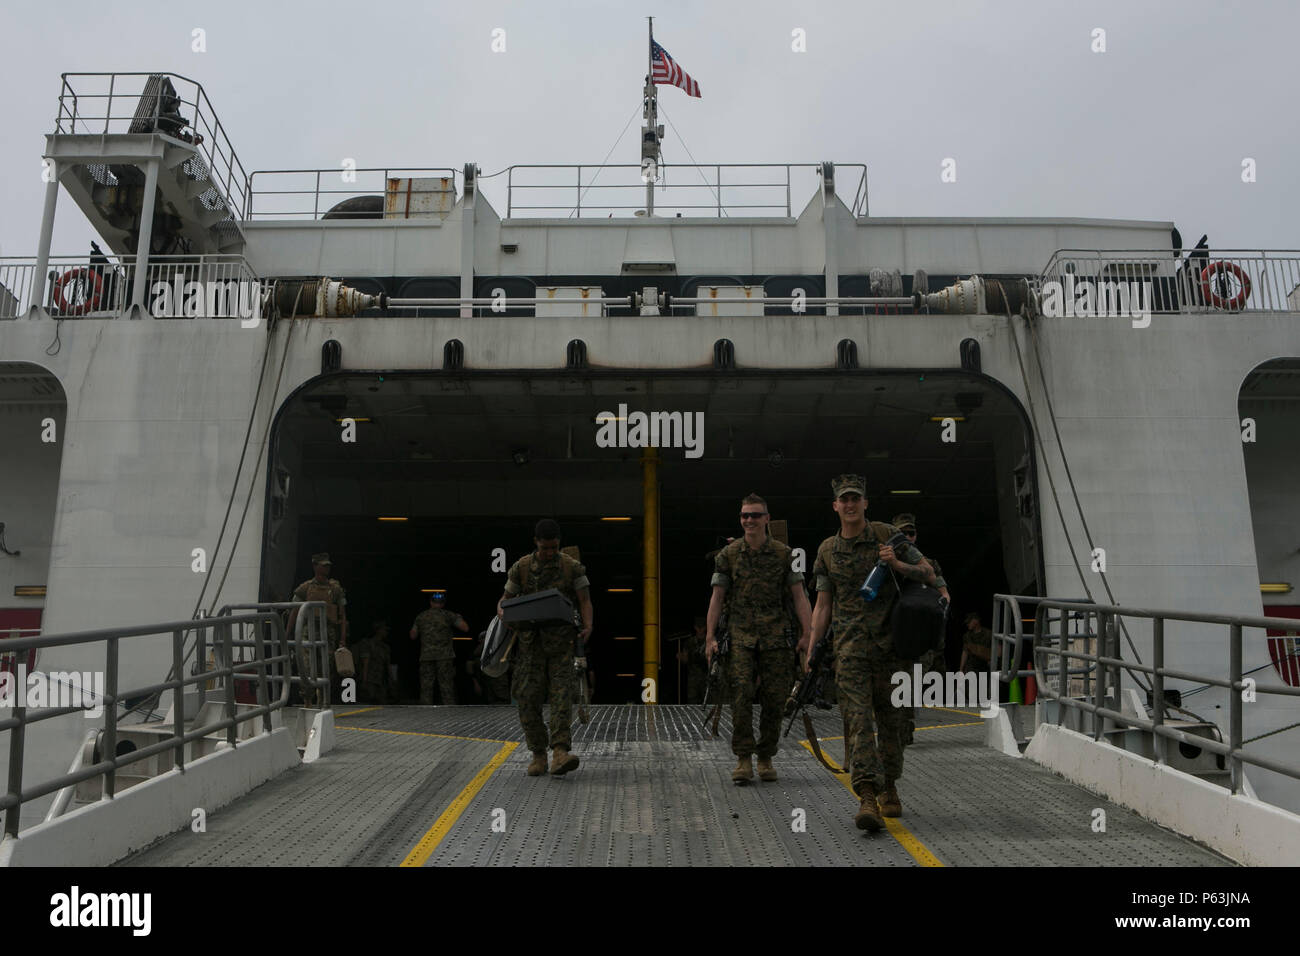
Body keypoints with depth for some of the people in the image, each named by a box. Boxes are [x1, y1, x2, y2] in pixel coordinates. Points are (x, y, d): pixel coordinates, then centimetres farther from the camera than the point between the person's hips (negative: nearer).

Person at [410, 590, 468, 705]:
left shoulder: (421, 616, 11)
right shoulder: (448, 615, 3)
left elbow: (413, 636, 18)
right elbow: (466, 628, 1)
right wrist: (459, 618, 19)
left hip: (426, 657, 2)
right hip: (445, 656, -2)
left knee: (426, 688, 4)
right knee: (447, 687, -1)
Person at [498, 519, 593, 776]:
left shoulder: (573, 567, 1)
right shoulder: (521, 567, 5)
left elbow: (585, 601, -4)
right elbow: (505, 599, 10)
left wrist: (587, 627, -23)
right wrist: (502, 613, -14)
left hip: (561, 641, -1)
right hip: (531, 641, 2)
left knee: (560, 695, -13)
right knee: (528, 699, -3)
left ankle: (560, 753, -22)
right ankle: (538, 755, 9)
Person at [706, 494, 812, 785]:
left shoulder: (784, 554, 5)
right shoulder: (728, 554, 6)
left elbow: (798, 596, 5)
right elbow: (717, 598, 7)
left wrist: (807, 634, -4)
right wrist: (710, 637, 1)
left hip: (776, 638, 1)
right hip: (741, 637, 0)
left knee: (774, 700, 2)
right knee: (741, 695, -11)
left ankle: (766, 757, 17)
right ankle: (743, 759, -3)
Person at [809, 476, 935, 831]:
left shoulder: (888, 536, 1)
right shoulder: (827, 550, 8)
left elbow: (928, 573, 5)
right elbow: (823, 605, 10)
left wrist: (897, 565, -15)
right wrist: (811, 652, 3)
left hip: (888, 642, 0)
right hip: (850, 645, 1)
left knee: (890, 717, 9)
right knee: (857, 718, -11)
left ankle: (889, 788, 28)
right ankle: (868, 799, -15)